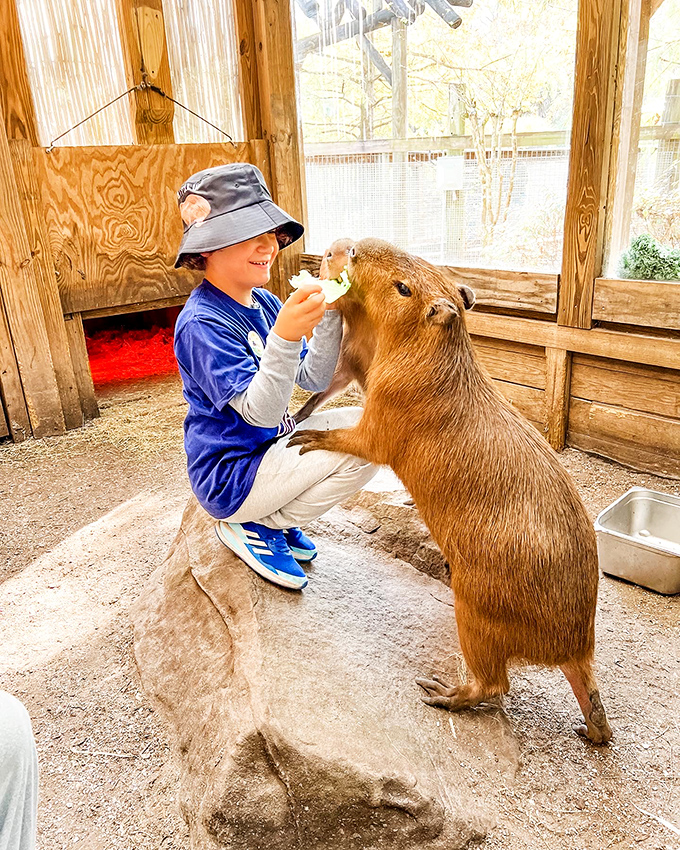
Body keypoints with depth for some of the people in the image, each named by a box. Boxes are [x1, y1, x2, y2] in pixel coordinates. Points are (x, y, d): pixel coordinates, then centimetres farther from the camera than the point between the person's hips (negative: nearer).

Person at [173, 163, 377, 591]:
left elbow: (314, 380, 1)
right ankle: (255, 526, -2)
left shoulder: (264, 303, 3)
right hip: (230, 479, -8)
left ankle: (274, 516, 8)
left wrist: (328, 313, -12)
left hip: (270, 445, 9)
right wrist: (284, 336, -44)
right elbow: (260, 412, -29)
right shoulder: (201, 324, -22)